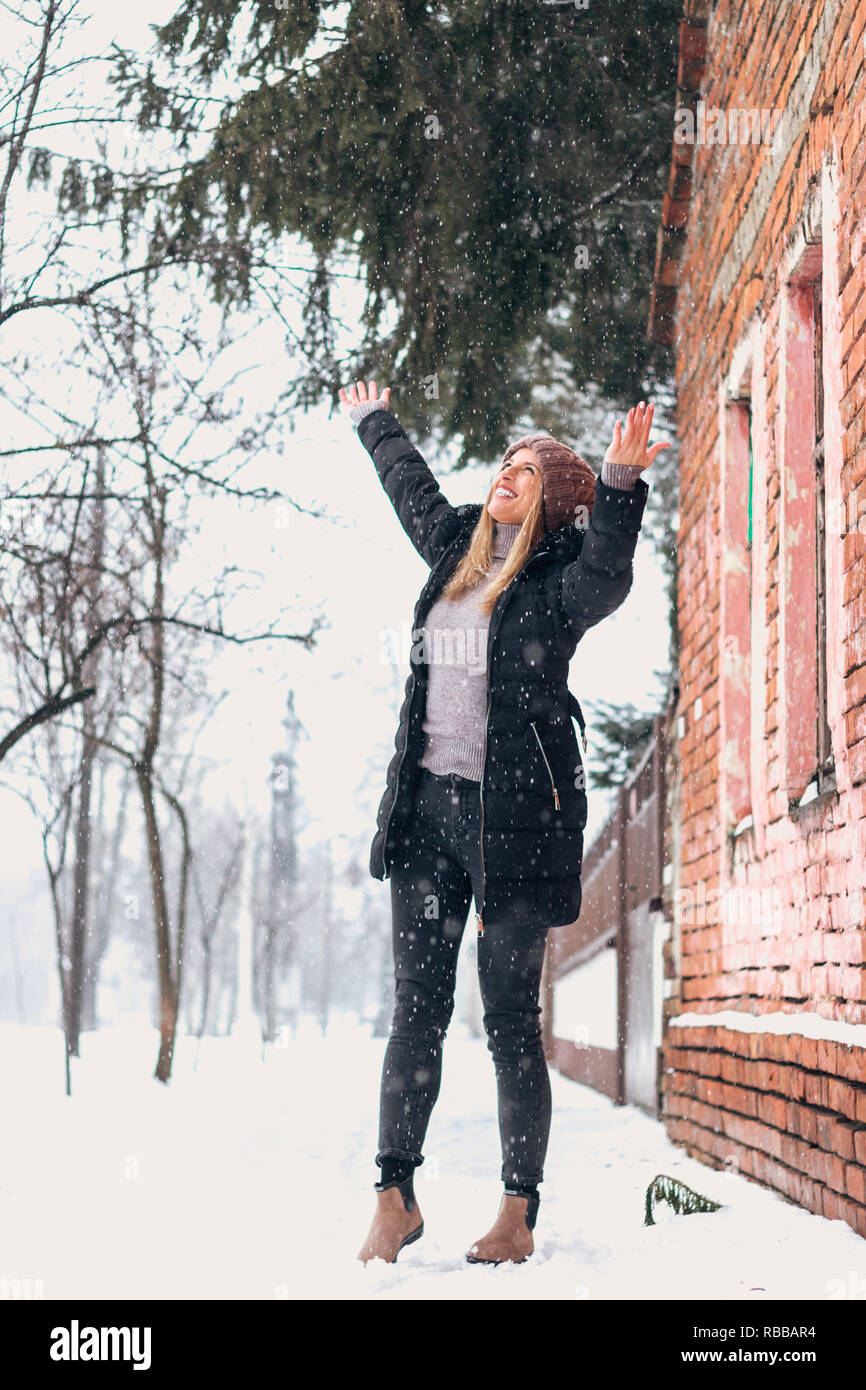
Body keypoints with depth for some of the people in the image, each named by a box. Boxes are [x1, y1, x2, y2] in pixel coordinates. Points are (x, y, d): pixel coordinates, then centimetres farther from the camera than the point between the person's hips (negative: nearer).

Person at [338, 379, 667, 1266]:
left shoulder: (559, 577, -4)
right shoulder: (456, 551, 14)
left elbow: (605, 577, -27)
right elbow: (411, 486, 33)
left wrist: (617, 487, -43)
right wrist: (374, 424, 49)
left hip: (515, 812, -5)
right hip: (427, 803, 5)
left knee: (509, 1019, -1)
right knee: (417, 1008, 4)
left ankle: (518, 1217, 7)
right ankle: (395, 1199, 11)